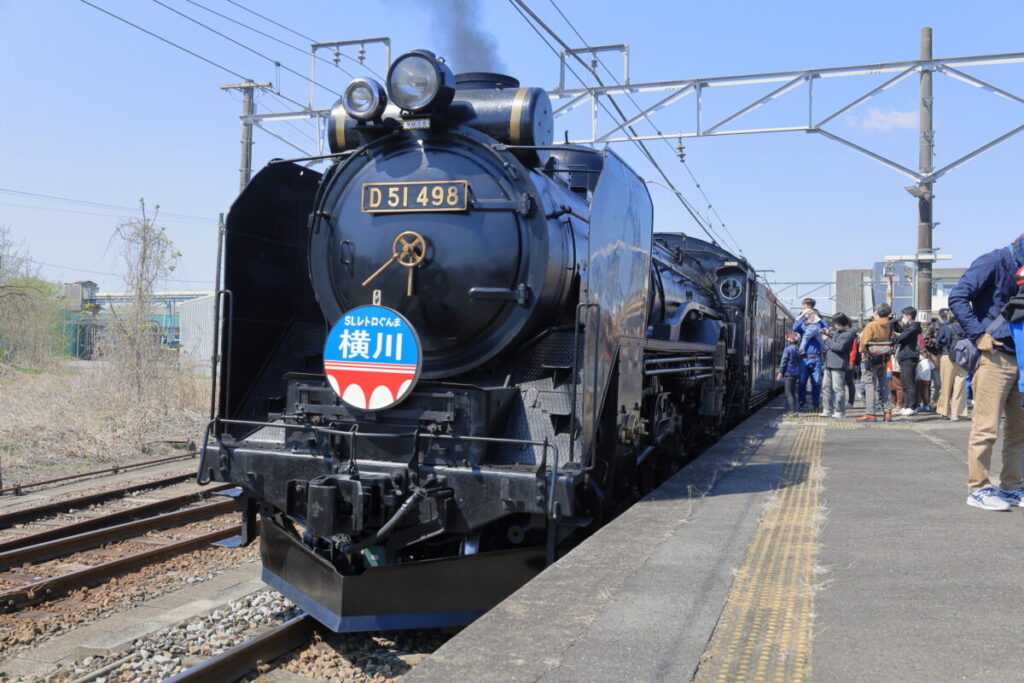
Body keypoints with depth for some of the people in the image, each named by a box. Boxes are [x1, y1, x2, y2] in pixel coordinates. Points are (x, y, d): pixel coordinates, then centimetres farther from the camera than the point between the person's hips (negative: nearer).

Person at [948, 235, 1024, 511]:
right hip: (995, 357, -8)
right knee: (986, 427, -5)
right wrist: (978, 334, -16)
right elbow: (957, 298, -14)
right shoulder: (994, 262, -6)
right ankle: (978, 489, 3)